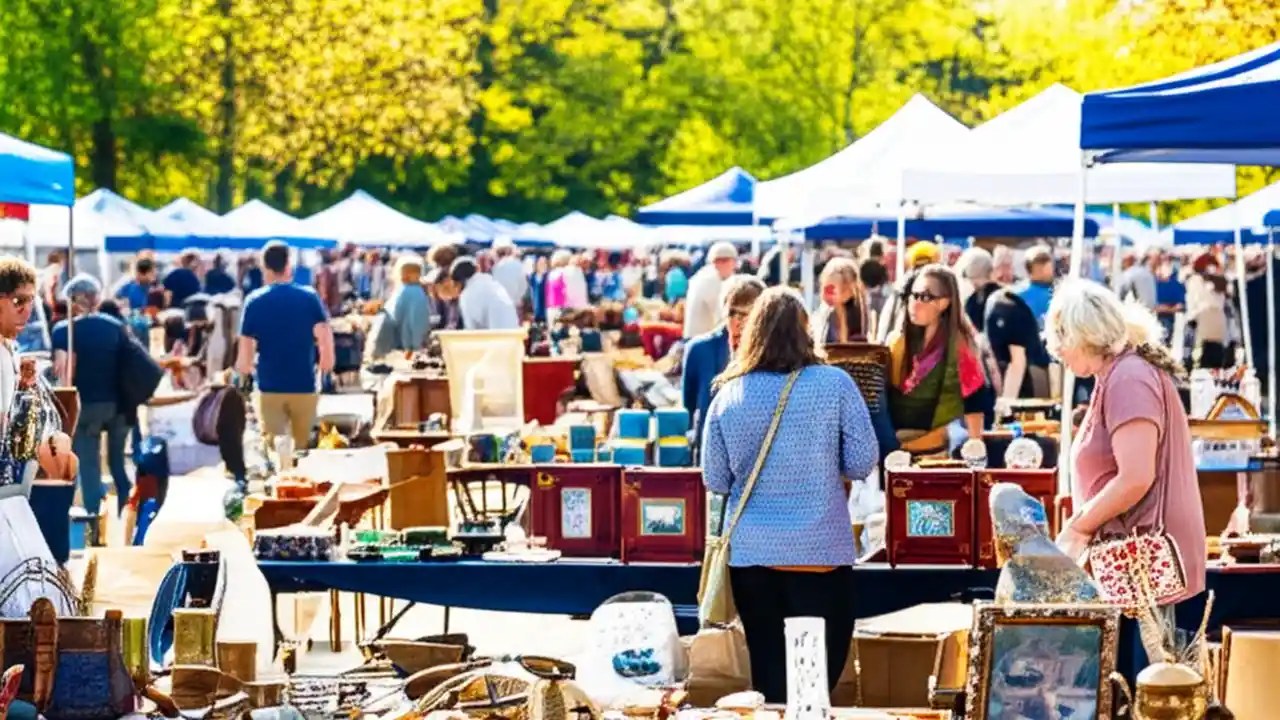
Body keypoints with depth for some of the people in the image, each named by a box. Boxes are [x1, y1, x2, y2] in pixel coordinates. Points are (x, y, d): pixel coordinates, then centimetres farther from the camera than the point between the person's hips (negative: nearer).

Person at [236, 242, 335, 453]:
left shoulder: (254, 301, -3)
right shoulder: (309, 297, -2)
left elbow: (245, 355, -6)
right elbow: (324, 334, -11)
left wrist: (244, 367, 16)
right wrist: (326, 363, 8)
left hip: (270, 388, -1)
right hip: (304, 386, 1)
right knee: (303, 449, 14)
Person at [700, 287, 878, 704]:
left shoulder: (728, 393, 0)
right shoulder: (834, 384, -7)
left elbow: (715, 481, 4)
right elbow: (862, 463, -4)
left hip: (751, 551, 3)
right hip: (820, 549, -3)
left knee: (768, 677, 12)